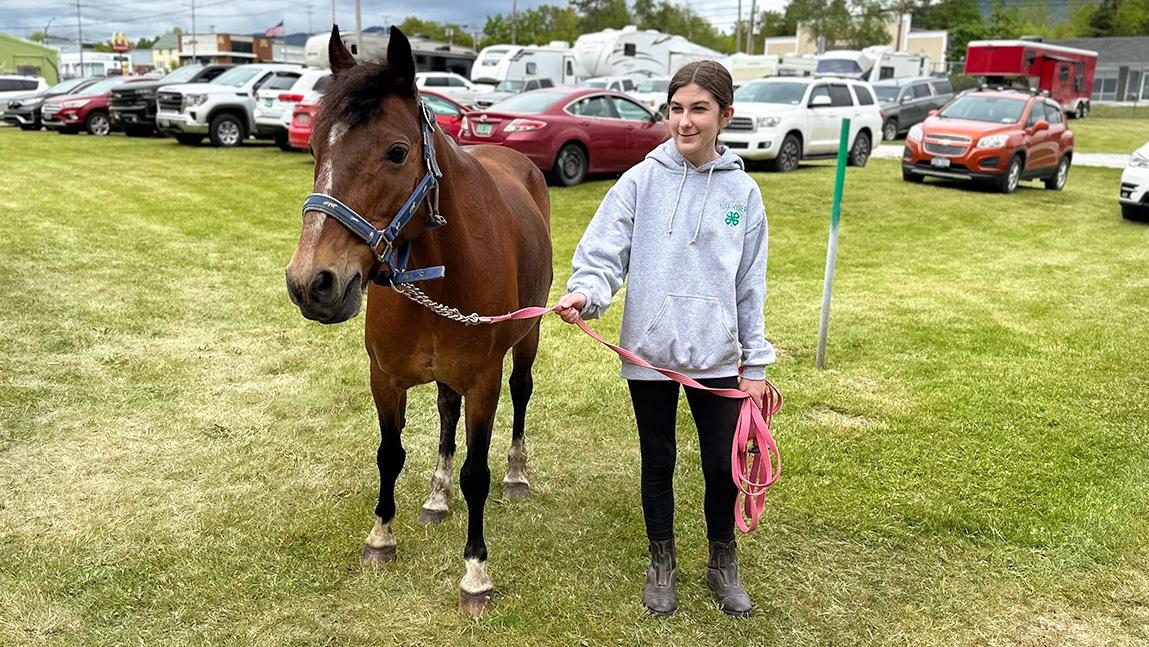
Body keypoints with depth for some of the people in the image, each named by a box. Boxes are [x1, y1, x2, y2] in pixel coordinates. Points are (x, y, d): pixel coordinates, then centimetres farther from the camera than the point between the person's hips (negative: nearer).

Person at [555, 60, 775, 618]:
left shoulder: (742, 192, 0)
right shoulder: (641, 181, -6)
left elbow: (751, 287, 3)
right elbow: (604, 253, -10)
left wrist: (756, 364, 4)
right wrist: (585, 293, -31)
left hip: (716, 356, 1)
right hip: (649, 350, -1)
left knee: (723, 466, 9)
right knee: (658, 463, 14)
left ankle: (722, 562, 34)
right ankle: (662, 563, 36)